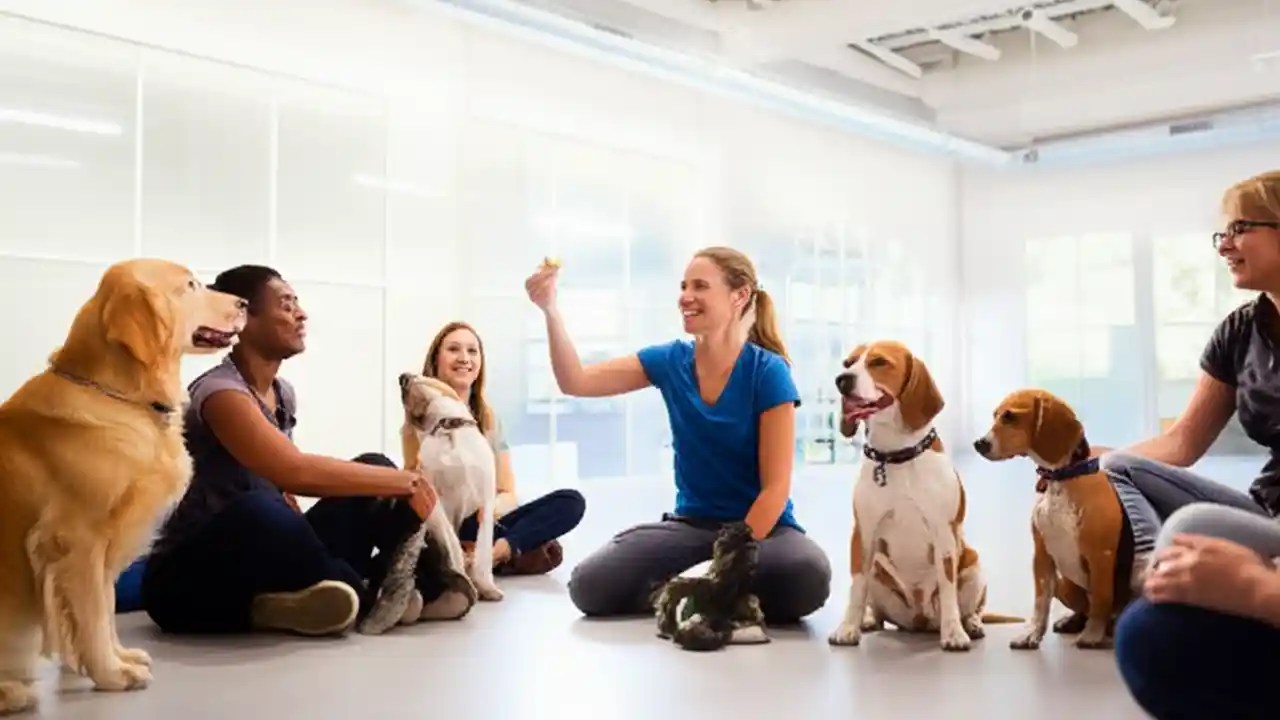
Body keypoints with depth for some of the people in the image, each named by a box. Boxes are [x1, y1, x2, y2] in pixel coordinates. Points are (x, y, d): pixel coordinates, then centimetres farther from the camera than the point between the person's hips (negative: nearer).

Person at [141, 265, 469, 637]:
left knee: (372, 467, -1)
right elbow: (294, 471, -34)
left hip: (263, 563, 8)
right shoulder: (220, 392, -20)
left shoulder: (282, 393, 7)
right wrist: (402, 481, -27)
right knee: (259, 512, -40)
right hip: (188, 581, -8)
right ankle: (369, 598, -18)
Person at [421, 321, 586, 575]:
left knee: (571, 501, -19)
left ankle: (494, 551, -34)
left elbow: (508, 495, 8)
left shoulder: (489, 419, 15)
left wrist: (491, 507, -17)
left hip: (483, 524, 6)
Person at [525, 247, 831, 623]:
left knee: (807, 577, -37)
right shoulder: (670, 361, 0)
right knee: (589, 585, -20)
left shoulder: (768, 371, -13)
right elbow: (575, 381, -5)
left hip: (762, 524, -2)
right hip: (691, 522, 3)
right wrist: (550, 310, -18)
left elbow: (775, 486, -14)